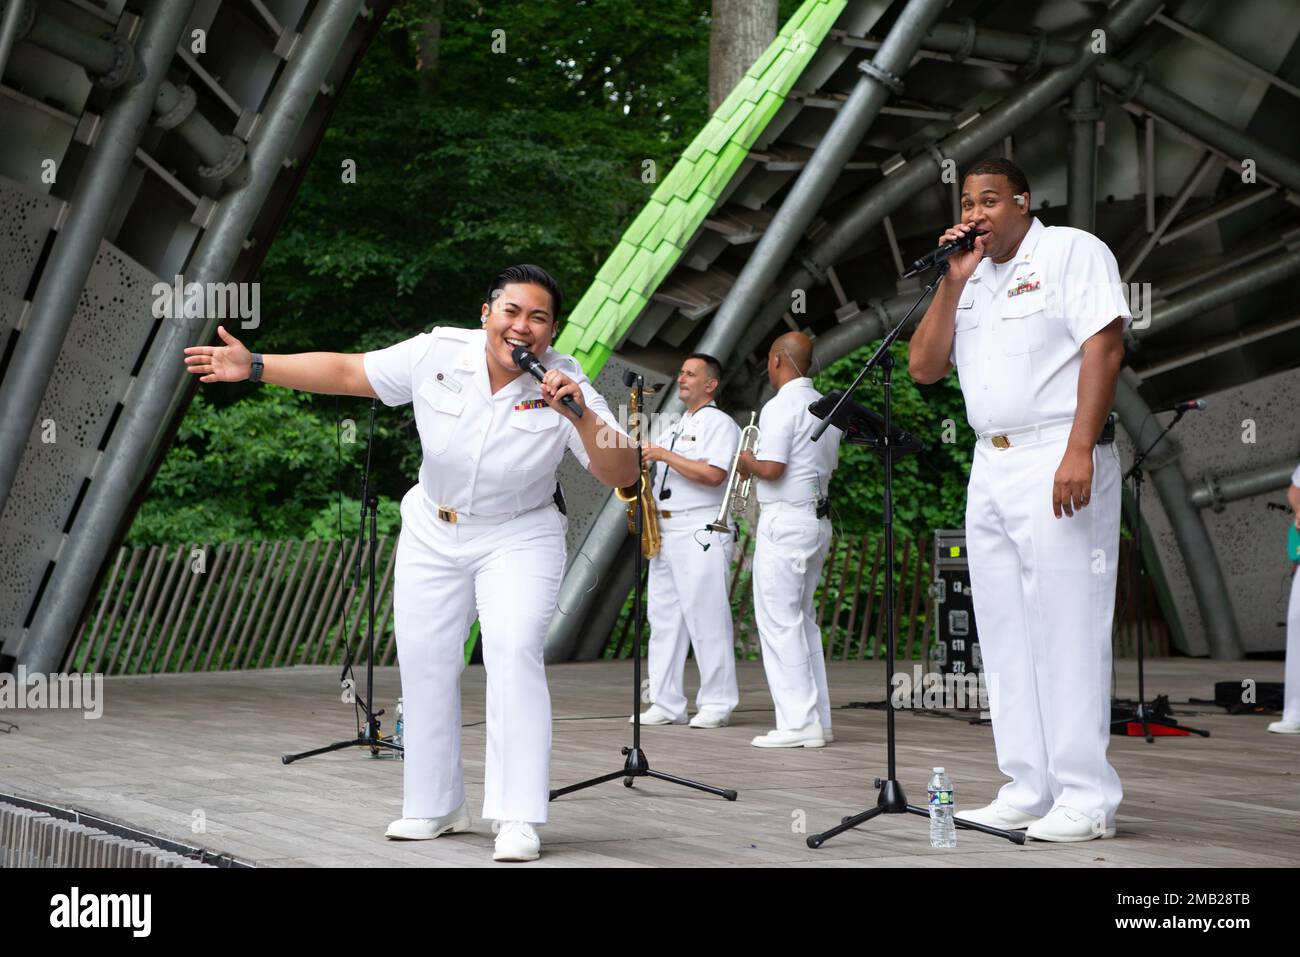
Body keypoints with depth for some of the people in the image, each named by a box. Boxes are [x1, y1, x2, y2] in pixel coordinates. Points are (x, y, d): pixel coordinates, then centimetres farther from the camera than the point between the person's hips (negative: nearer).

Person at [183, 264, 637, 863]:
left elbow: (621, 475, -25)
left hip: (518, 538, -4)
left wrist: (581, 415, -41)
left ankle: (518, 820, -19)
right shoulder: (436, 354, -14)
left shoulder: (565, 385, -20)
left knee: (513, 652, -22)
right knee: (423, 660, 6)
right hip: (433, 534, 4)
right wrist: (254, 366, -9)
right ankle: (436, 807, 22)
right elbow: (346, 373, -6)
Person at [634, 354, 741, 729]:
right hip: (664, 534, 8)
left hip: (701, 537, -8)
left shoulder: (719, 423, -3)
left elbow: (713, 474, -18)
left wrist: (664, 454, -14)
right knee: (664, 619, 6)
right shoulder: (677, 427, 23)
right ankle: (665, 704, 9)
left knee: (707, 621, -6)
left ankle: (717, 704, -1)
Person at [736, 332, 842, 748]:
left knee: (779, 620, -5)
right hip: (818, 520, 9)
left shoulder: (781, 406, -13)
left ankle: (798, 723, -7)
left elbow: (772, 468, -21)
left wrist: (748, 462, 1)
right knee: (802, 619, 14)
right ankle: (818, 719, 14)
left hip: (784, 522, -9)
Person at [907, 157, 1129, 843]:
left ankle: (1086, 798, -4)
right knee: (1005, 636, 6)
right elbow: (924, 369, 13)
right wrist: (951, 282, 2)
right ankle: (1028, 790, 12)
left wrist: (1079, 452, -20)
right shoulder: (970, 279, 20)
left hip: (1058, 464, -7)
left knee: (1067, 631, -8)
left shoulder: (1073, 251, 0)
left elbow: (1104, 347, -11)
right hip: (989, 469, 8)